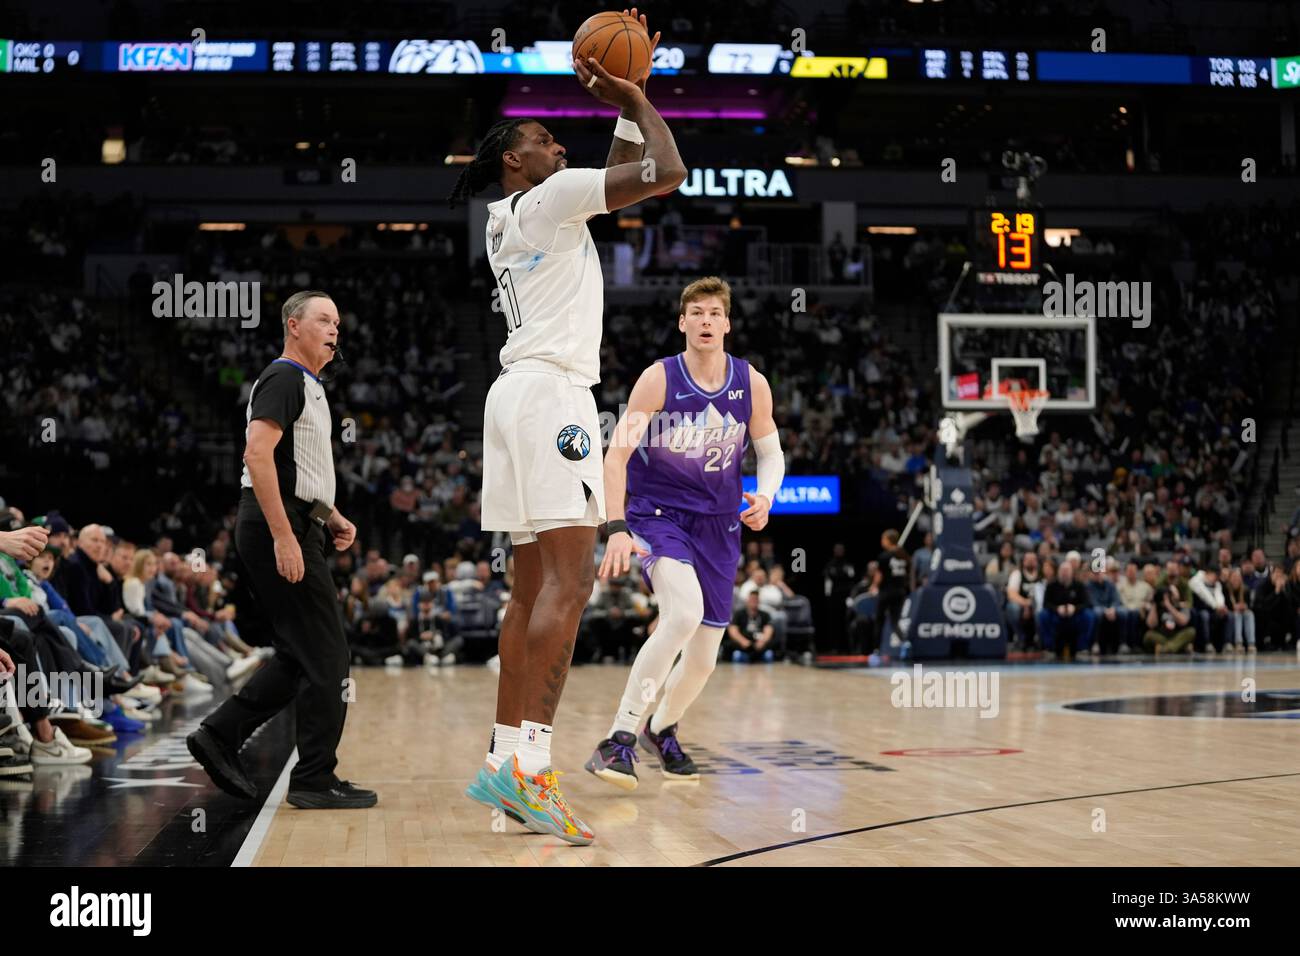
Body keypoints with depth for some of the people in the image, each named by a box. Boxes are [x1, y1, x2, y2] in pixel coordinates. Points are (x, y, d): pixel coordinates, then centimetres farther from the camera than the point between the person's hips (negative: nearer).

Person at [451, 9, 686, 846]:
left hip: (520, 396, 10)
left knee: (535, 586, 8)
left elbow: (620, 184, 35)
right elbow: (668, 172, -8)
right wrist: (639, 102, 6)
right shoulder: (551, 196, -2)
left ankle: (508, 759, 6)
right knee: (569, 580, -17)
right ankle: (528, 765, -25)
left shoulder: (509, 219, 24)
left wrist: (626, 114, 27)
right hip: (552, 392, -10)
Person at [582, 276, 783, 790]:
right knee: (685, 612, -32)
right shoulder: (658, 380, -14)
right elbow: (617, 454, -16)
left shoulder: (752, 384, -3)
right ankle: (619, 739, -29)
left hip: (718, 525, 5)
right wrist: (617, 528, -28)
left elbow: (772, 454, 9)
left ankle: (661, 729, 39)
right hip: (657, 513, -4)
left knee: (704, 657, 7)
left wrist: (765, 496, -13)